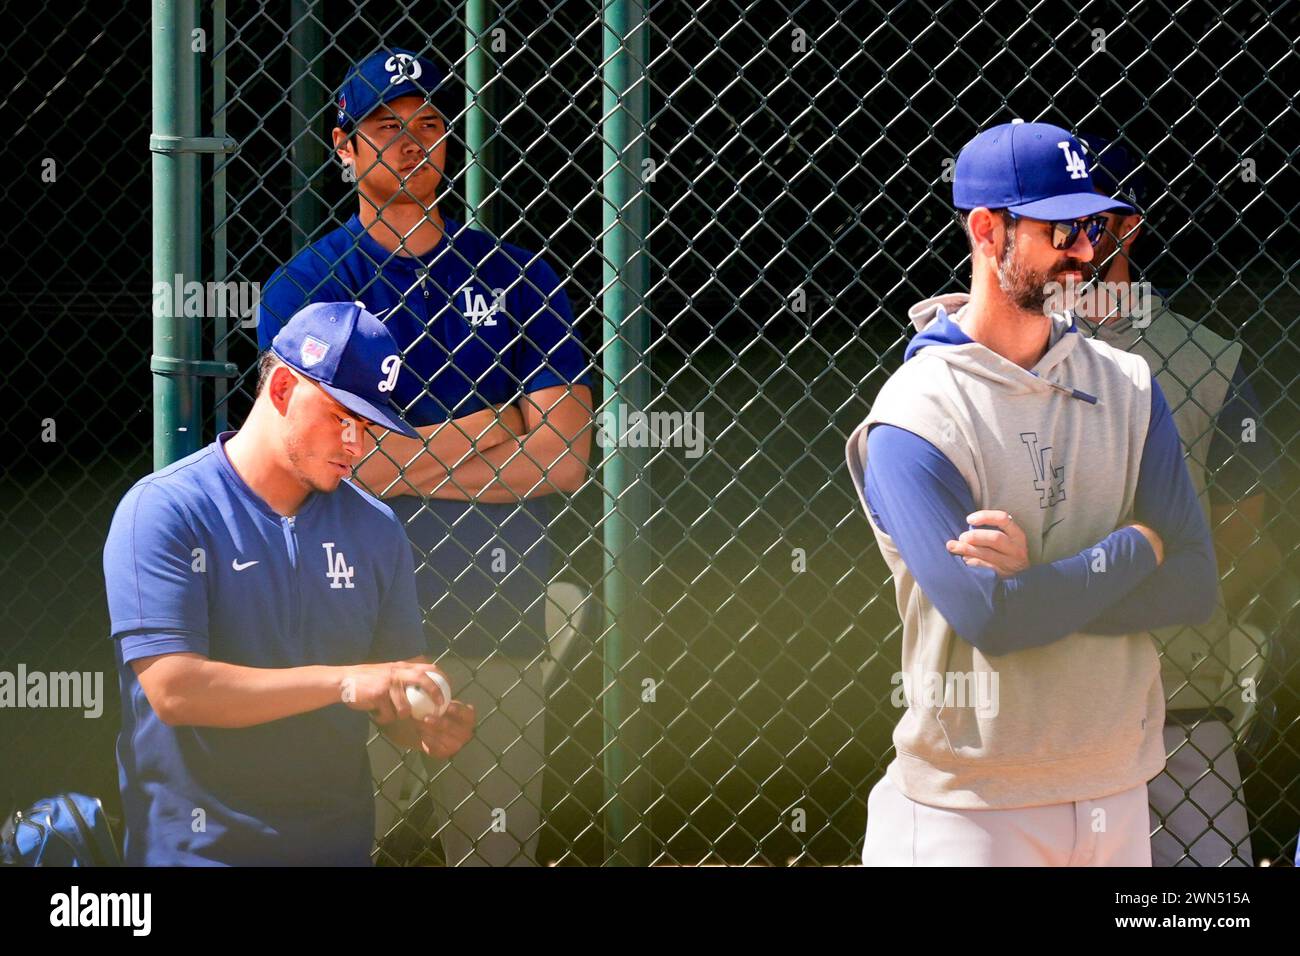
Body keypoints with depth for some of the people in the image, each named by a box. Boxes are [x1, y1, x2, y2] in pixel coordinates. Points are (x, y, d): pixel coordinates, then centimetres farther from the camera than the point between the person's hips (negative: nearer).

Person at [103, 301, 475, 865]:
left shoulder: (375, 528, 12)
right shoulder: (162, 509, -4)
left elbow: (396, 693, 15)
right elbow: (173, 690, -14)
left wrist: (429, 730, -8)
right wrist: (343, 682, -17)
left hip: (338, 842, 6)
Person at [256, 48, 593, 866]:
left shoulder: (519, 278, 10)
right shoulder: (305, 287, 4)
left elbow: (564, 457, 1)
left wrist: (401, 465, -5)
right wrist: (486, 432, -3)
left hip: (498, 616, 2)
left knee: (499, 852, 1)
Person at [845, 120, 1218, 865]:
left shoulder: (1126, 386, 7)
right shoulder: (915, 417, -10)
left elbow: (1194, 588, -2)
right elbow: (991, 617, -20)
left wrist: (1036, 581, -15)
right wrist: (1137, 546, -8)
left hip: (1117, 800, 5)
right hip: (973, 811, -5)